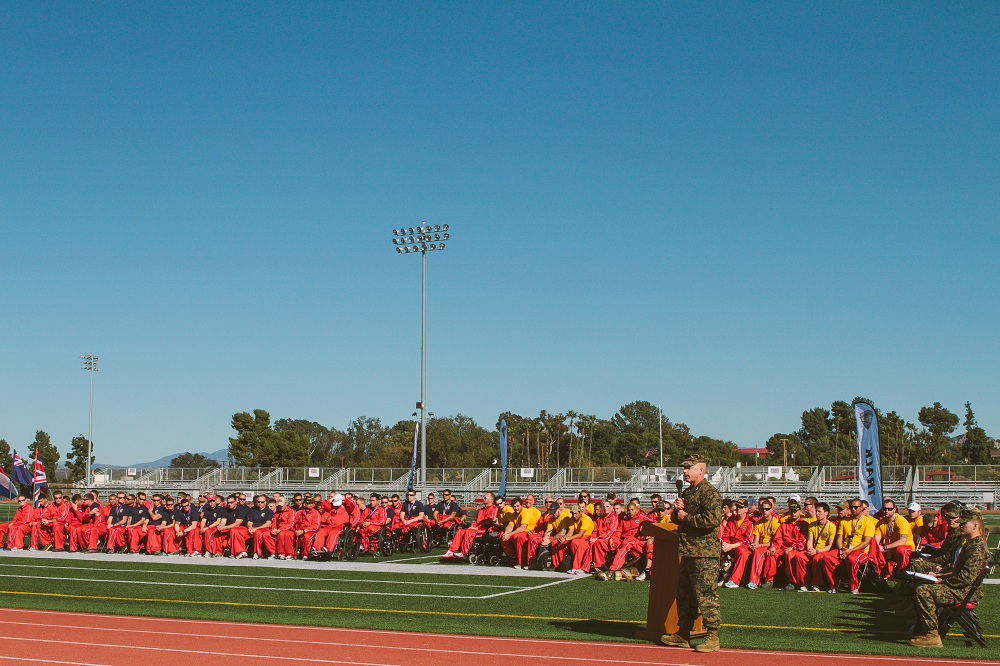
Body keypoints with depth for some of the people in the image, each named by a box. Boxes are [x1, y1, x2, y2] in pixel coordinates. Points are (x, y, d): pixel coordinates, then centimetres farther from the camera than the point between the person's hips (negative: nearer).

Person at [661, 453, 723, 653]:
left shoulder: (709, 492, -12)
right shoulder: (687, 492, 19)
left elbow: (713, 518, -26)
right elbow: (677, 519, 26)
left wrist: (687, 517, -16)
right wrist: (677, 510, 3)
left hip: (704, 554, -10)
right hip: (687, 552, 10)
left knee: (706, 595, -8)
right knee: (684, 595, 15)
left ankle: (713, 638, -2)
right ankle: (683, 634, 24)